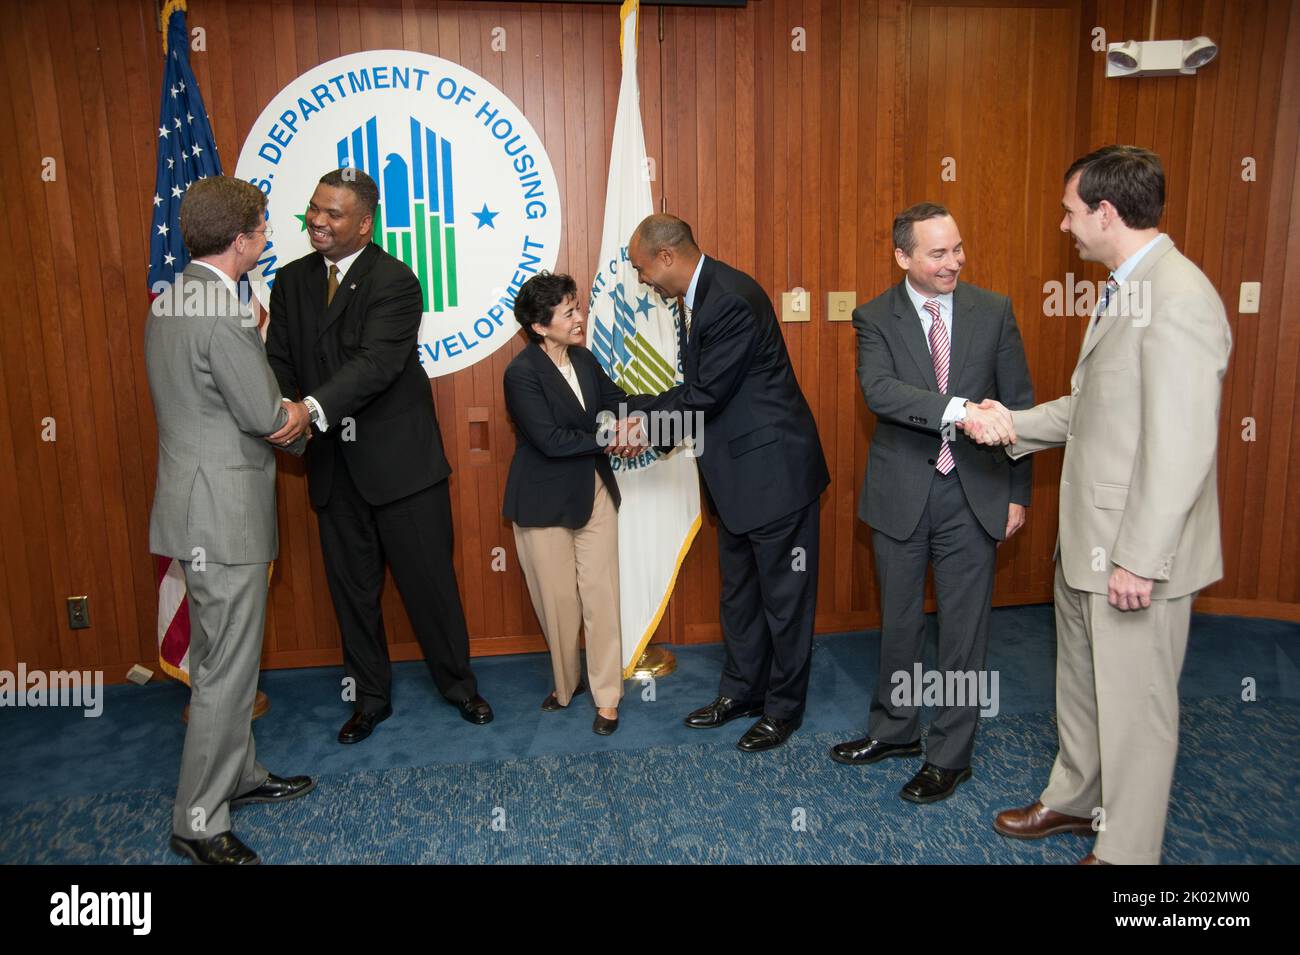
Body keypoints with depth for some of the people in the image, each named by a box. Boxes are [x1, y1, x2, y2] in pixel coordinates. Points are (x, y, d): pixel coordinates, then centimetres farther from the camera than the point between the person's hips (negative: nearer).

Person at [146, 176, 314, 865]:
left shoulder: (170, 300, 10)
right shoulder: (223, 314, -21)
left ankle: (238, 775, 37)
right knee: (227, 669, 1)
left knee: (222, 657, 21)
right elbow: (266, 415, -18)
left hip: (199, 503, 10)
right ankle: (199, 821, 14)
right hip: (223, 509, -10)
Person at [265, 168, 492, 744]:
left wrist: (314, 408, -38)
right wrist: (284, 416, -15)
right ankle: (371, 696, 31)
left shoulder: (395, 282, -11)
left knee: (429, 576, 5)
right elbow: (278, 362, 6)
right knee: (351, 584, 14)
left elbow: (376, 363, -24)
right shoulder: (290, 281, 8)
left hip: (399, 457, -5)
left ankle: (457, 682, 26)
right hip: (332, 463, 5)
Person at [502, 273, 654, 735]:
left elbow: (617, 401, 7)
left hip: (594, 494, 5)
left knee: (601, 595, 5)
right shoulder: (521, 373, -17)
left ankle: (606, 696, 16)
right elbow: (550, 440, -23)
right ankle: (566, 683, 31)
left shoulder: (584, 360, 2)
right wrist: (607, 440, -20)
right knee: (559, 599, 8)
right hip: (545, 502, -5)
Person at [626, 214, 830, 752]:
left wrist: (646, 426, -9)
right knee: (738, 591, 20)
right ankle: (741, 691, 36)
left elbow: (707, 395, -22)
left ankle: (784, 708, 22)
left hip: (773, 470, -10)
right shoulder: (699, 296, 8)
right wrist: (644, 415, 2)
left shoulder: (732, 301, -23)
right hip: (737, 473, 10)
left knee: (783, 595, 7)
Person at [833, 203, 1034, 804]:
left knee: (964, 628, 8)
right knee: (898, 620, 16)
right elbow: (879, 390, -22)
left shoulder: (993, 311, 0)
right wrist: (959, 409, -35)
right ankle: (894, 729, 37)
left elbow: (1019, 405, 3)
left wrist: (1018, 493, 1)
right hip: (901, 494, 0)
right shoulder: (875, 318, -4)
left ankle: (949, 755, 25)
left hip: (974, 493, 0)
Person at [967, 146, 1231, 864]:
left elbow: (1181, 447, -25)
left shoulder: (1178, 299, -22)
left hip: (1136, 555, -9)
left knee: (1134, 704, 8)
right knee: (1079, 682, 23)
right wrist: (1016, 424, 8)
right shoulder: (1123, 290, 10)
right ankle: (1074, 798, 44)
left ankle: (1126, 849, 27)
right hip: (1086, 538, 10)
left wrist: (1139, 559, -23)